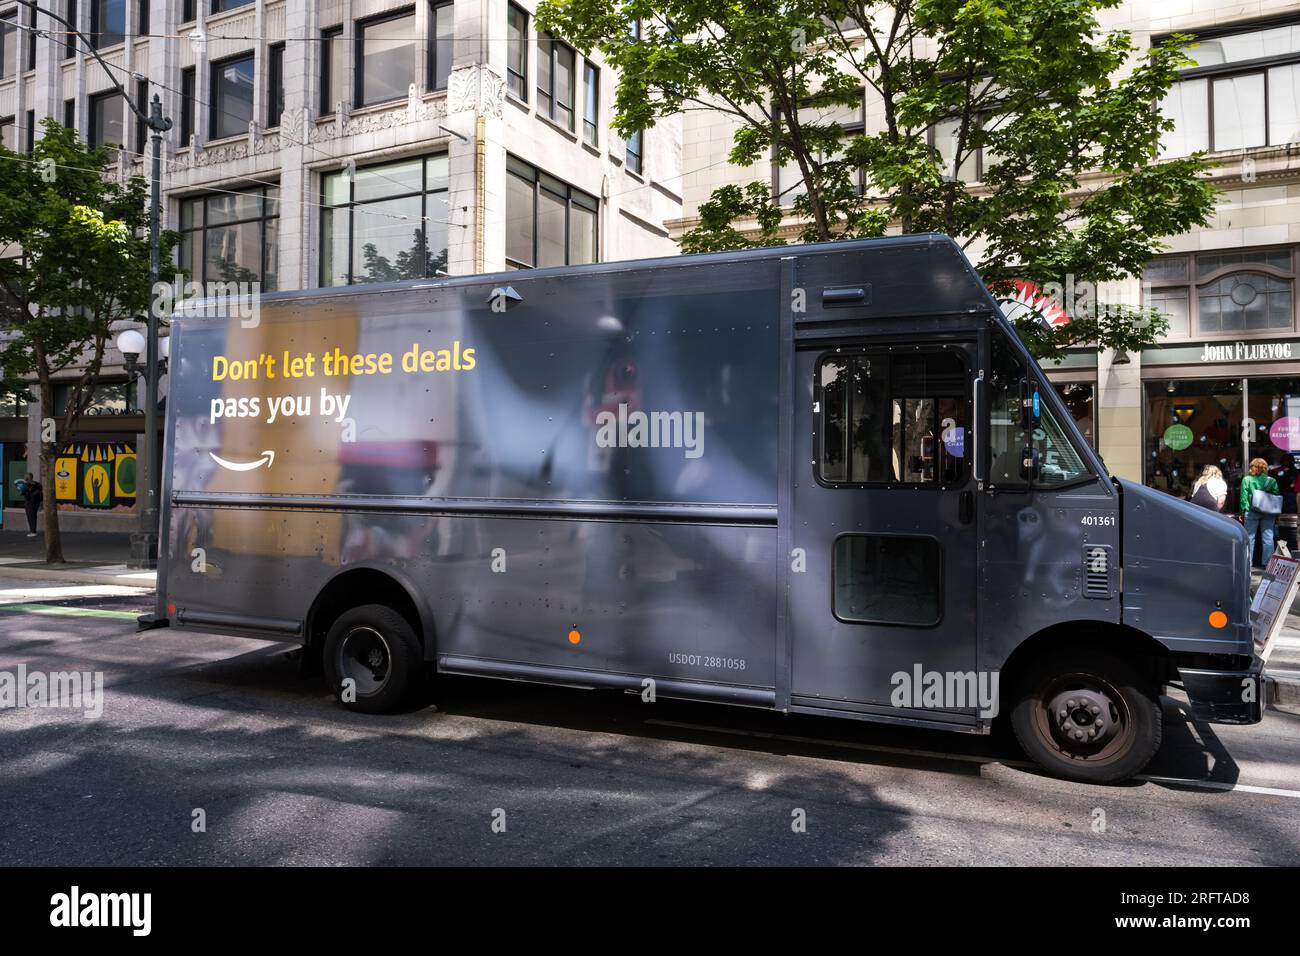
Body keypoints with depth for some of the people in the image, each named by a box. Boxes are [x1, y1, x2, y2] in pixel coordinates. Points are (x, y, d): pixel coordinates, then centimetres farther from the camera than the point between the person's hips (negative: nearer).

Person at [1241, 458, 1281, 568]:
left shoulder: (1246, 480, -4)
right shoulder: (1271, 481, 0)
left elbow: (1244, 497, -3)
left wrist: (1243, 511, 4)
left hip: (1251, 512, -1)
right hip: (1268, 513, 1)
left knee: (1249, 537, 6)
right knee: (1268, 538, 6)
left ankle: (1248, 562, 9)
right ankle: (1268, 562, 7)